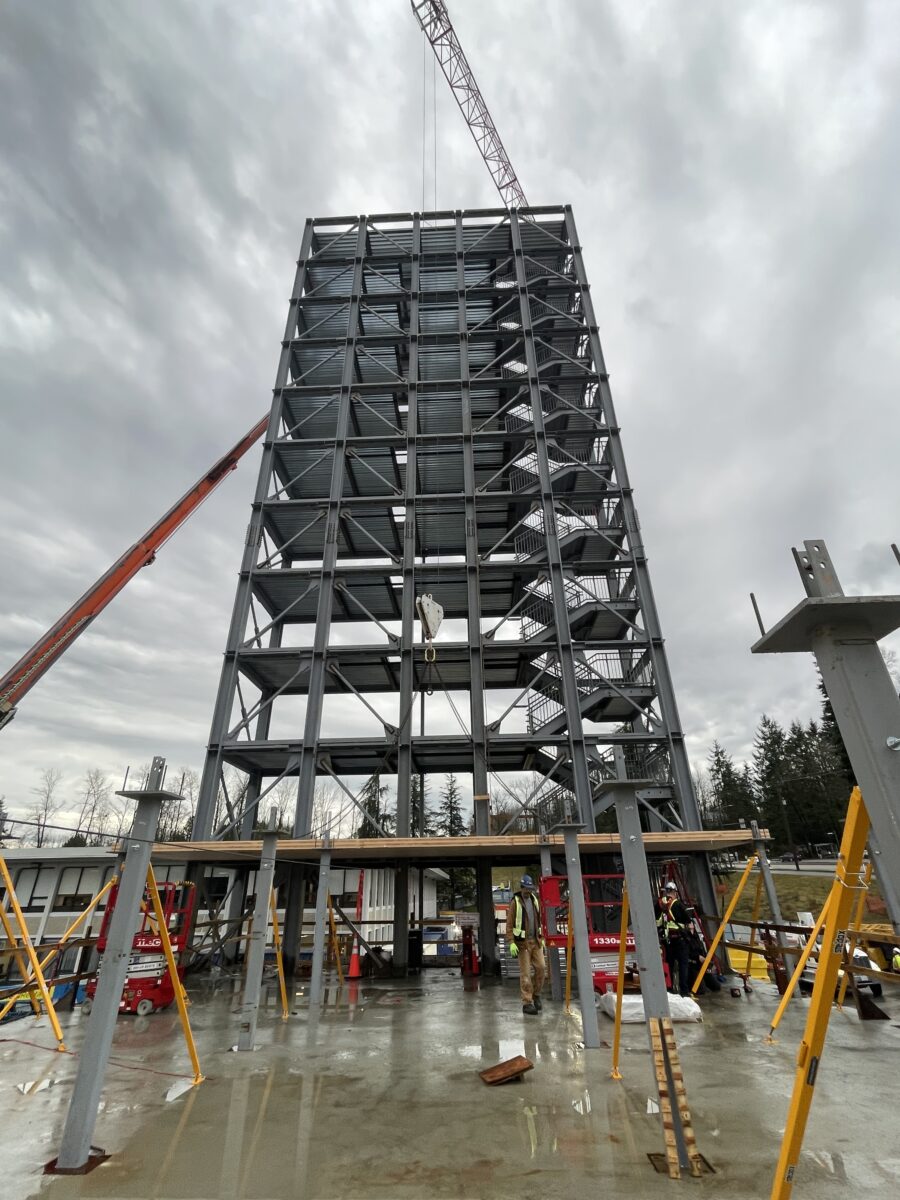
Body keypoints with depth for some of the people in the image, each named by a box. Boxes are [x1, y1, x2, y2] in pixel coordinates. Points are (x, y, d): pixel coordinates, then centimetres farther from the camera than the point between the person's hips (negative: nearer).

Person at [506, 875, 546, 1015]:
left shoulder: (534, 900, 8)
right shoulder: (515, 902, -10)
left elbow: (539, 920, 16)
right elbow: (509, 924, -10)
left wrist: (542, 938, 14)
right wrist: (511, 943, -16)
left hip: (536, 941, 5)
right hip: (522, 942, -5)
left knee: (541, 968, 1)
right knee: (525, 973, -2)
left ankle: (536, 995, 22)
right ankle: (527, 1003, 8)